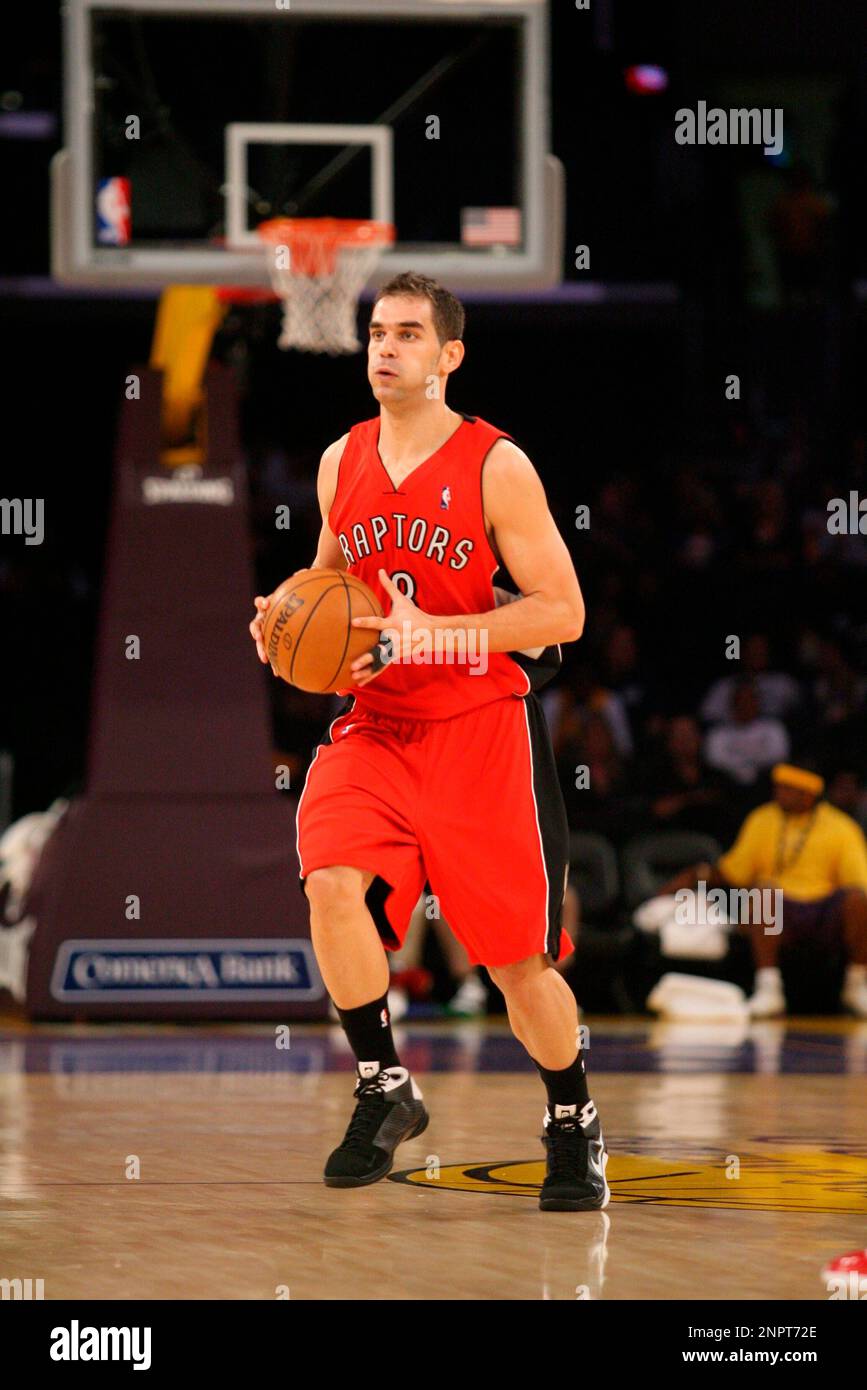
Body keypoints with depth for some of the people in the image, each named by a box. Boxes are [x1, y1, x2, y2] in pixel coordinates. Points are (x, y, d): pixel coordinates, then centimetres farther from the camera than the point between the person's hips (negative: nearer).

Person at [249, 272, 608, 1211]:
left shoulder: (496, 467, -9)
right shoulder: (341, 462, 6)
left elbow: (563, 613, -11)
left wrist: (429, 633, -21)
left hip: (480, 729, -4)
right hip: (373, 726, 4)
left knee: (518, 958, 0)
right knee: (333, 883, -23)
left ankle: (573, 1126, 23)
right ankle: (384, 1090, -6)